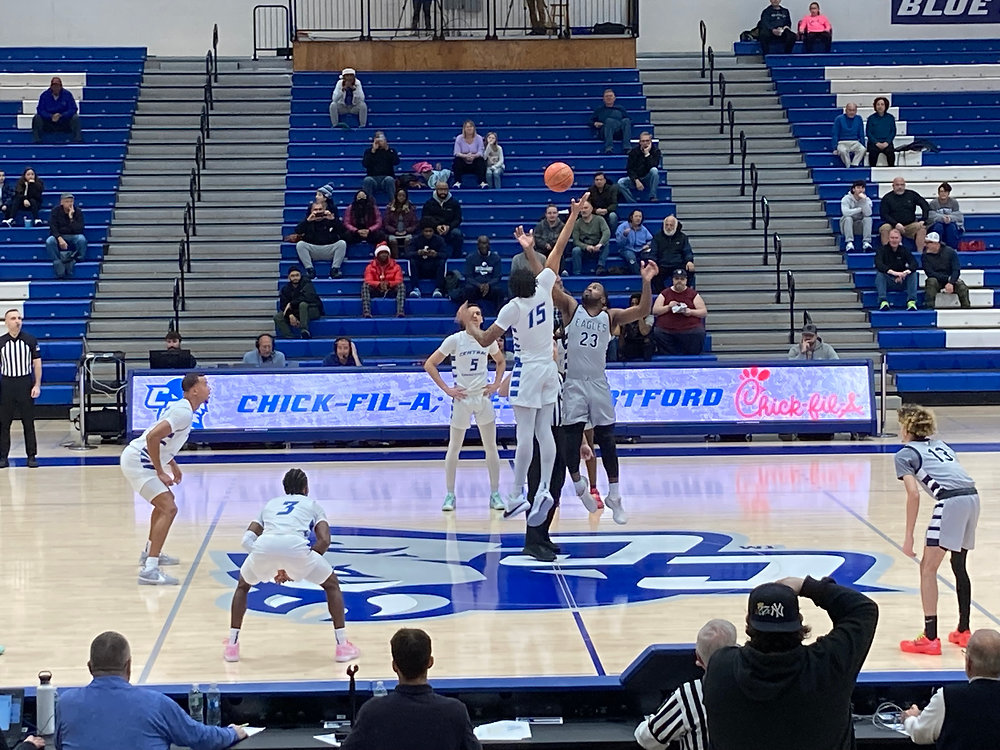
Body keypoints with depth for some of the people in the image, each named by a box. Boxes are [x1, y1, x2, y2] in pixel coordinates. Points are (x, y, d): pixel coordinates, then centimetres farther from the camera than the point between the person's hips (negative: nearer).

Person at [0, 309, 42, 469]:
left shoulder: (30, 340, 2)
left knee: (29, 423, 2)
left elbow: (37, 364, 3)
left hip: (26, 384, -1)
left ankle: (32, 456, 7)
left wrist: (37, 385, -5)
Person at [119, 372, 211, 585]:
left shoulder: (180, 407, 12)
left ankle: (150, 553, 41)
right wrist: (161, 472, -20)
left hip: (139, 458, 11)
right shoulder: (184, 412, -19)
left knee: (166, 501, 28)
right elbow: (152, 436, -29)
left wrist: (173, 465, 23)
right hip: (138, 462, -11)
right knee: (169, 509, -17)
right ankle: (149, 570, -22)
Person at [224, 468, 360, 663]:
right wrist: (297, 569, 21)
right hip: (295, 546, -2)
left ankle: (232, 646, 27)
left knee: (243, 585, 34)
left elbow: (247, 539, 24)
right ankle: (342, 646, 17)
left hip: (264, 545, 2)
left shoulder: (269, 504, 37)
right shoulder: (311, 504, 31)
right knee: (332, 585, 23)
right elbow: (324, 541, 14)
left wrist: (272, 568, 27)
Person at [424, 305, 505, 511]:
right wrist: (446, 389, -9)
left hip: (483, 397, 3)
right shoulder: (455, 340, -9)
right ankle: (450, 495, 10)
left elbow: (501, 362, 21)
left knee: (491, 447, 3)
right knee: (454, 447, 3)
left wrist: (496, 384, 7)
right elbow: (429, 365, -5)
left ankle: (495, 494, 10)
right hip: (462, 397, -3)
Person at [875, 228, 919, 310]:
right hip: (887, 282, -2)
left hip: (901, 281, 2)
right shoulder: (882, 250, -3)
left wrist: (905, 272, -35)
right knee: (880, 273, -30)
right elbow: (878, 264, -24)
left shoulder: (904, 250, 5)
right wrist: (893, 272, -41)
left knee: (913, 273, -22)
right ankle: (883, 301, -43)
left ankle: (911, 301, -30)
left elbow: (914, 263, -11)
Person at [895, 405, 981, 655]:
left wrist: (909, 536, -2)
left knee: (928, 568, -1)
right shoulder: (940, 445, 27)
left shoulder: (905, 454, 8)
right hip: (973, 496, 7)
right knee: (959, 566, 22)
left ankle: (930, 638, -4)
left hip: (951, 501, -7)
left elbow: (914, 494, -4)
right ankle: (963, 632, 30)